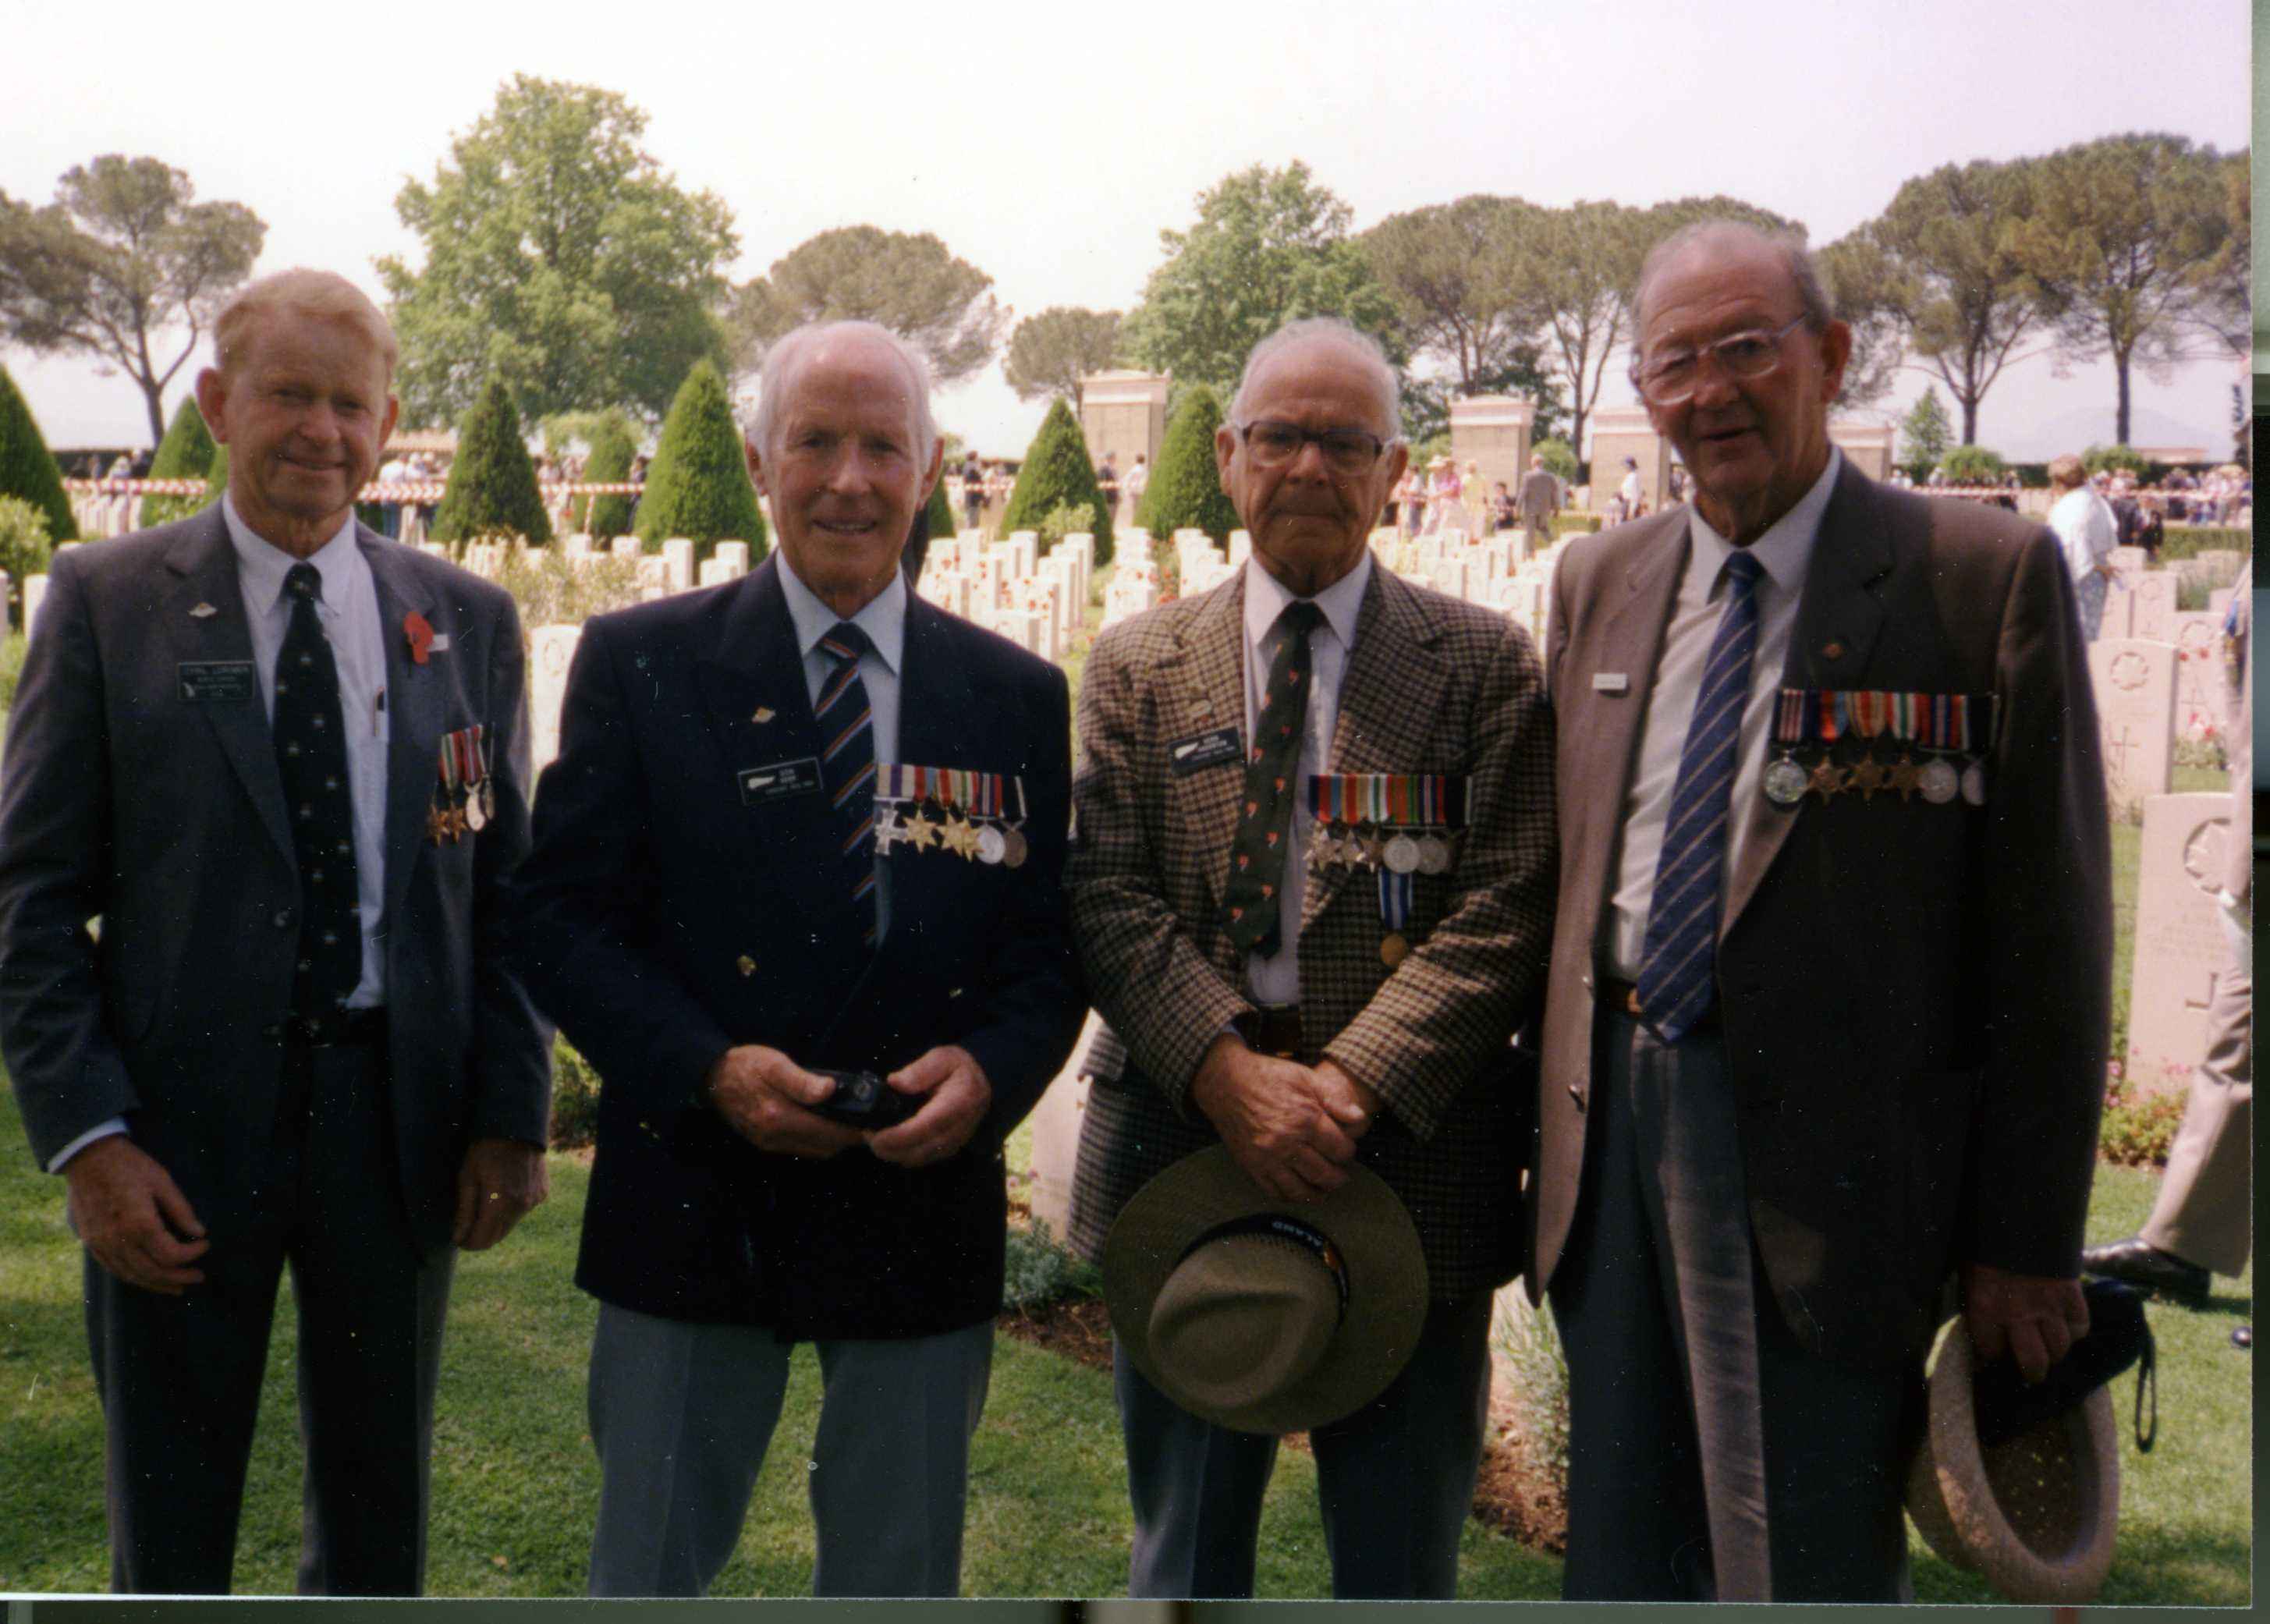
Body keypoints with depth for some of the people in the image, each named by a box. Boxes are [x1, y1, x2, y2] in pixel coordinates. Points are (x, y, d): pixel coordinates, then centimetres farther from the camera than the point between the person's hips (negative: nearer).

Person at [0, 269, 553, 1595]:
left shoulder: (469, 621, 4)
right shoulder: (107, 601, -2)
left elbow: (507, 883, 5)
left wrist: (513, 1111, -2)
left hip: (400, 1119, 2)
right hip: (182, 1122, -2)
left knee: (381, 1524, 17)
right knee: (171, 1533, 14)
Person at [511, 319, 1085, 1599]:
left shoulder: (1017, 696, 5)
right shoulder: (640, 664, -1)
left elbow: (1052, 948, 5)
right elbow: (565, 918, -4)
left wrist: (991, 1070, -16)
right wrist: (707, 1068, -19)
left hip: (930, 1197, 2)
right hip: (695, 1200, -1)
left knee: (901, 1580, 18)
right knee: (647, 1567, 14)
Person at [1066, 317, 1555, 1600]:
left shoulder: (1487, 665, 2)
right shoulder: (1139, 667, 8)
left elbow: (1503, 912, -7)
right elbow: (1111, 896, -2)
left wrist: (1353, 1084, -19)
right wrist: (1226, 1072, -17)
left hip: (1410, 1160, -1)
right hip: (1182, 1146, 2)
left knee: (1402, 1563, 13)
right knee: (1184, 1556, 17)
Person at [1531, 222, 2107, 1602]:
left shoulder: (1988, 577, -8)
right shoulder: (1599, 584, 9)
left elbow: (2048, 930, -8)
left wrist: (2027, 1241, -8)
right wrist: (1562, 1124, 10)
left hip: (1828, 1161, -5)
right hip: (1617, 1118, 5)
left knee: (1808, 1572, 6)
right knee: (1620, 1558, 18)